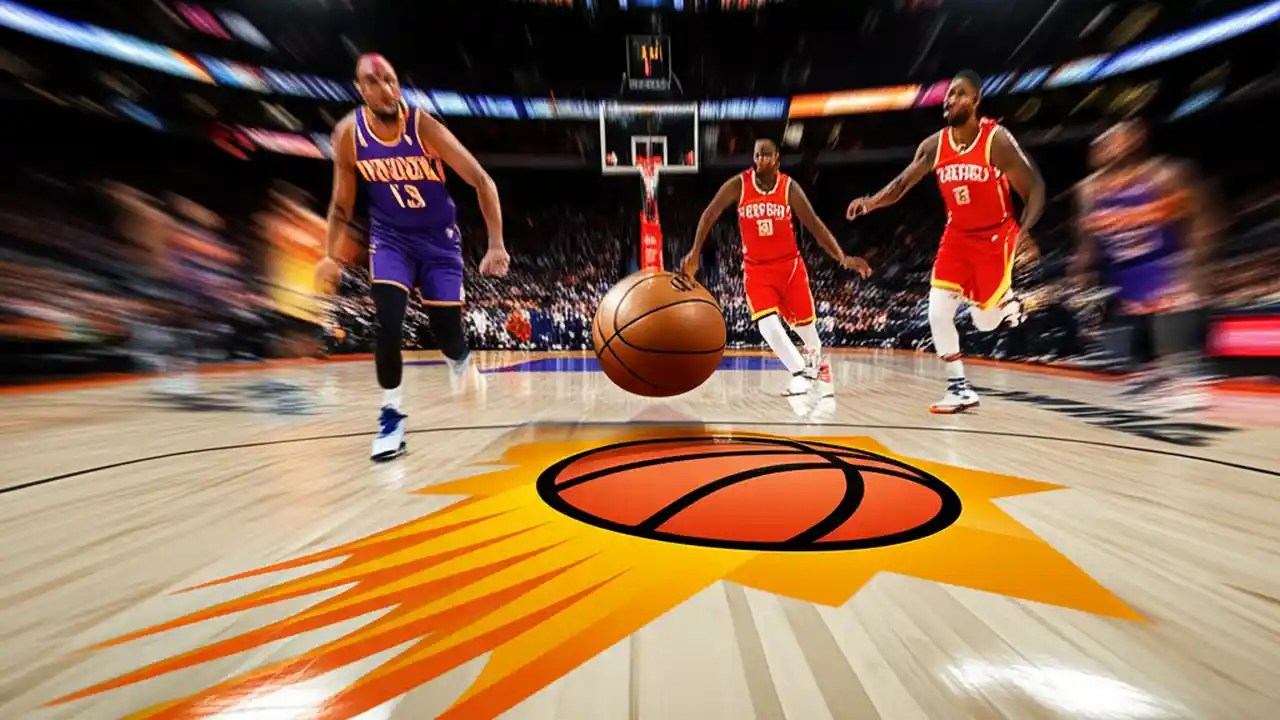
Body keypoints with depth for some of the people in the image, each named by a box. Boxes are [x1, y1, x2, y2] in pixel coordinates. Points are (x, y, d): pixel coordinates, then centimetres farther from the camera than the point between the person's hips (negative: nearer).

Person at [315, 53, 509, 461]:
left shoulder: (424, 127, -17)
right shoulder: (348, 134, -8)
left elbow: (482, 182, -18)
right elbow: (342, 203, 3)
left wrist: (496, 244, -28)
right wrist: (332, 256, -5)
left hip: (439, 238, -1)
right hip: (389, 237, 2)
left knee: (446, 331, -3)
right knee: (388, 326, -17)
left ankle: (460, 361, 36)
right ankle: (392, 415, 0)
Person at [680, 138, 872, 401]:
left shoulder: (789, 187, -7)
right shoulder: (738, 185, -7)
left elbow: (814, 224, -9)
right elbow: (710, 214, -7)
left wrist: (842, 257, -17)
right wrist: (695, 251, -18)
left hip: (789, 264, 1)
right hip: (756, 268, 0)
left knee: (804, 321, 10)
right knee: (767, 322, -20)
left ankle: (817, 361, 39)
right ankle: (801, 372, -11)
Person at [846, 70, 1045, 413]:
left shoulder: (997, 140, -17)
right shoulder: (934, 145, -5)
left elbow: (1034, 188, -13)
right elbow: (901, 184, 3)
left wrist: (1025, 231, -29)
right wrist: (870, 202, -17)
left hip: (995, 235, -3)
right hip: (957, 235, 4)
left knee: (985, 321, -1)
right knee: (937, 311, -10)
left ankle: (1005, 300, 38)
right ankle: (960, 389, 2)